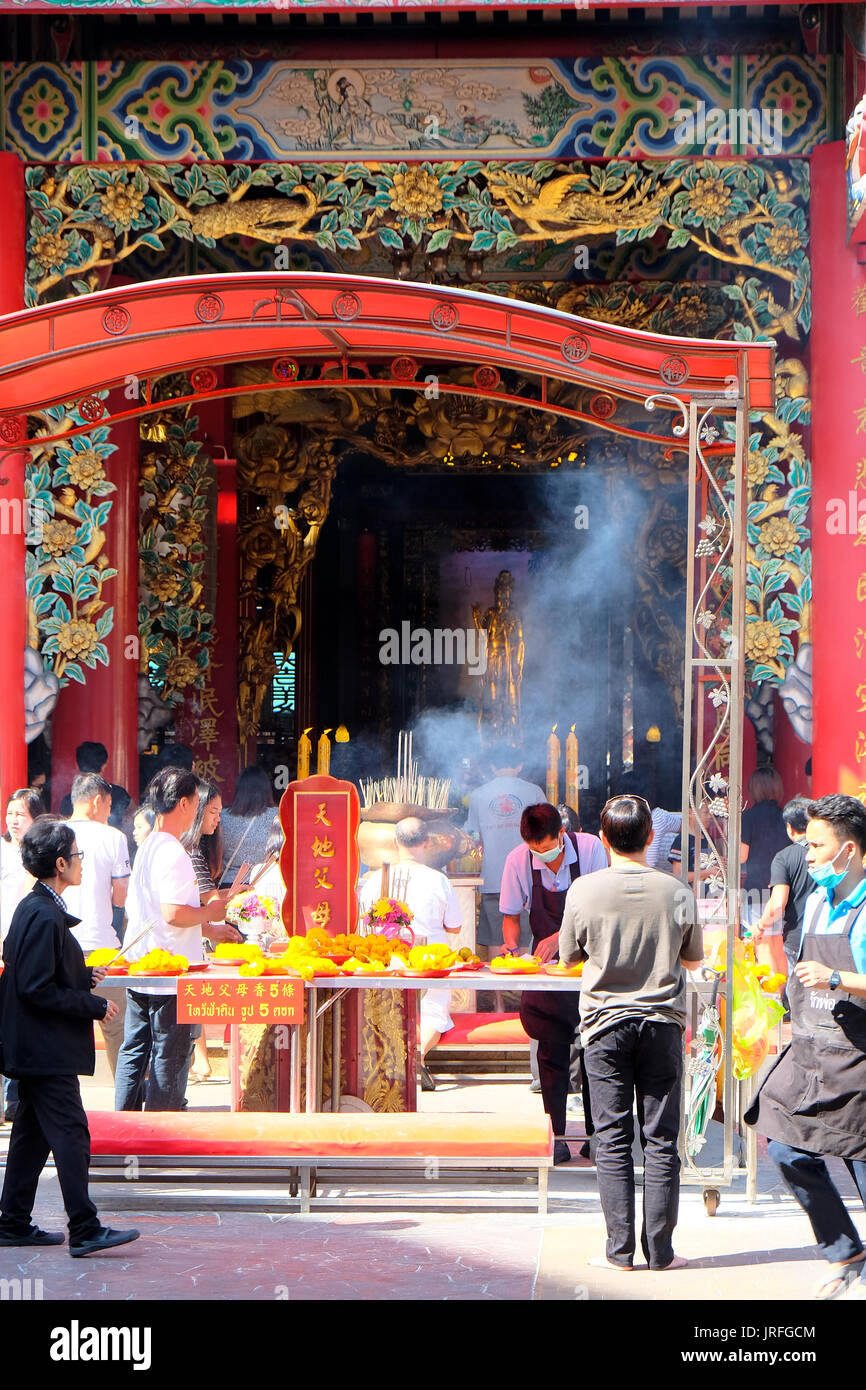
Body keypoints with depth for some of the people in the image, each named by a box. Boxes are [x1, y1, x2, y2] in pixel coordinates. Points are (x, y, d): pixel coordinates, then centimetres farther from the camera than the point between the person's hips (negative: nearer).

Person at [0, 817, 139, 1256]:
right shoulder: (45, 916, -20)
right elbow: (38, 990, -22)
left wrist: (84, 977, 10)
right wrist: (95, 1005, -16)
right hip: (47, 1050, -11)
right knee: (70, 1134, -9)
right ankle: (84, 1231, -10)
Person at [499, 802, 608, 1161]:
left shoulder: (590, 849, -14)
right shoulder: (518, 861, -9)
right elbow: (511, 915, 3)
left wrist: (561, 937, -27)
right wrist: (511, 947, -17)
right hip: (548, 968, 1)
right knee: (552, 1050, -1)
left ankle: (596, 1135, 8)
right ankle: (556, 1136, 3)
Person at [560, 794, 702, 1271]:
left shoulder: (584, 891, -8)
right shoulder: (677, 893, -5)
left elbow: (569, 955, 5)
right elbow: (693, 959, 9)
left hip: (605, 1021, -1)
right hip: (662, 1022, 1)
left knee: (612, 1139, 4)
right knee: (661, 1140, 5)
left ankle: (619, 1249, 2)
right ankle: (660, 1249, 6)